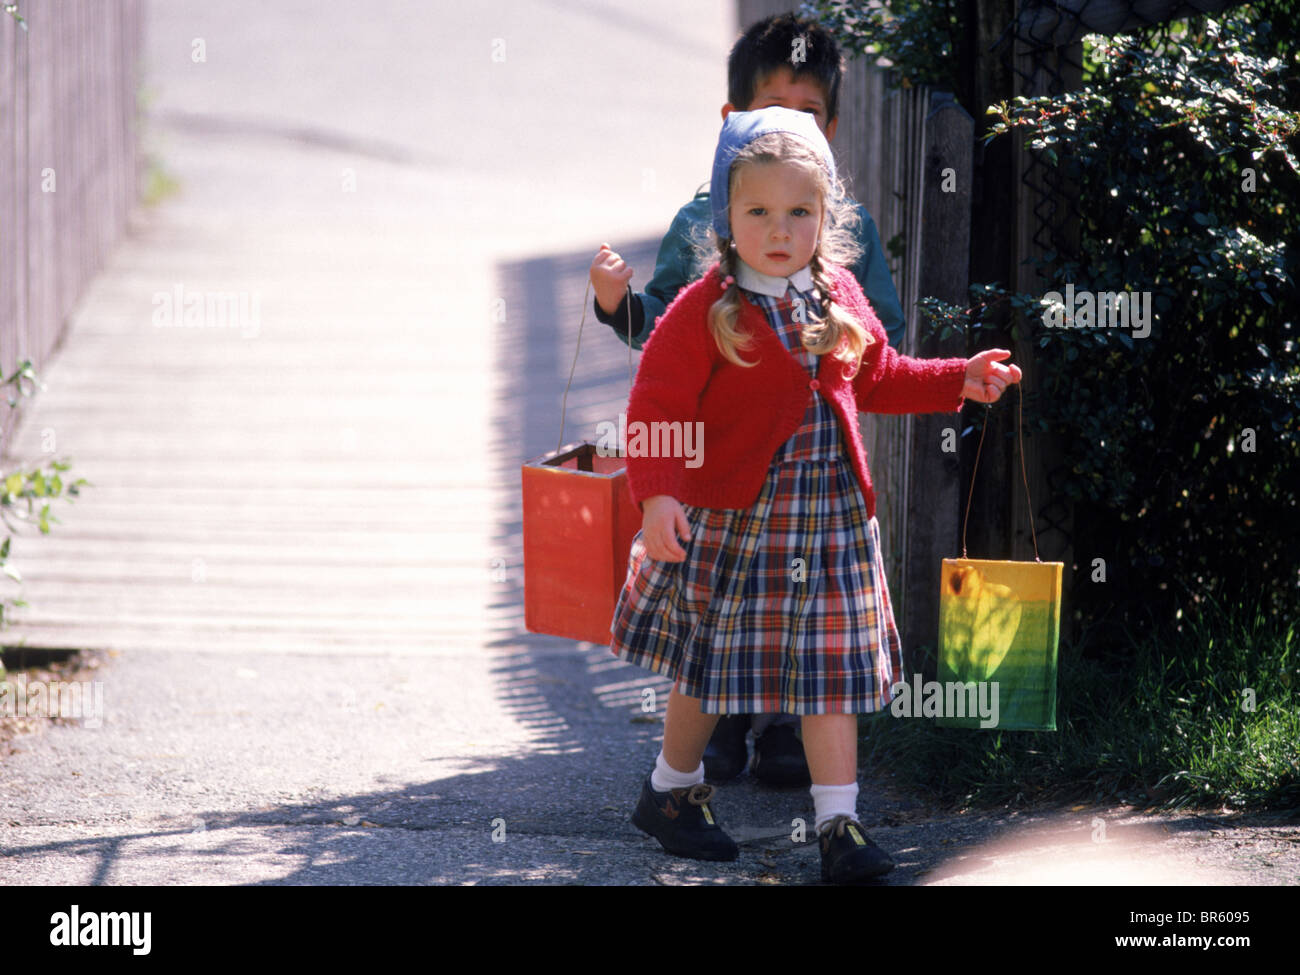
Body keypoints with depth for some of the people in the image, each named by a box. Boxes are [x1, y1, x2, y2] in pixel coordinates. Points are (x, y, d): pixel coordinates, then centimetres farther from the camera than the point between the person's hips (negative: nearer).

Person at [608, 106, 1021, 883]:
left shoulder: (841, 300, 5)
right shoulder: (704, 312, -13)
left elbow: (880, 378, 20)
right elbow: (657, 405, -14)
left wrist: (958, 381, 10)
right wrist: (657, 495, -24)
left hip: (832, 517, 4)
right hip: (730, 519, -4)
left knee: (833, 668, 2)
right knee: (710, 665, 10)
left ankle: (839, 825, 6)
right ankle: (673, 791, 32)